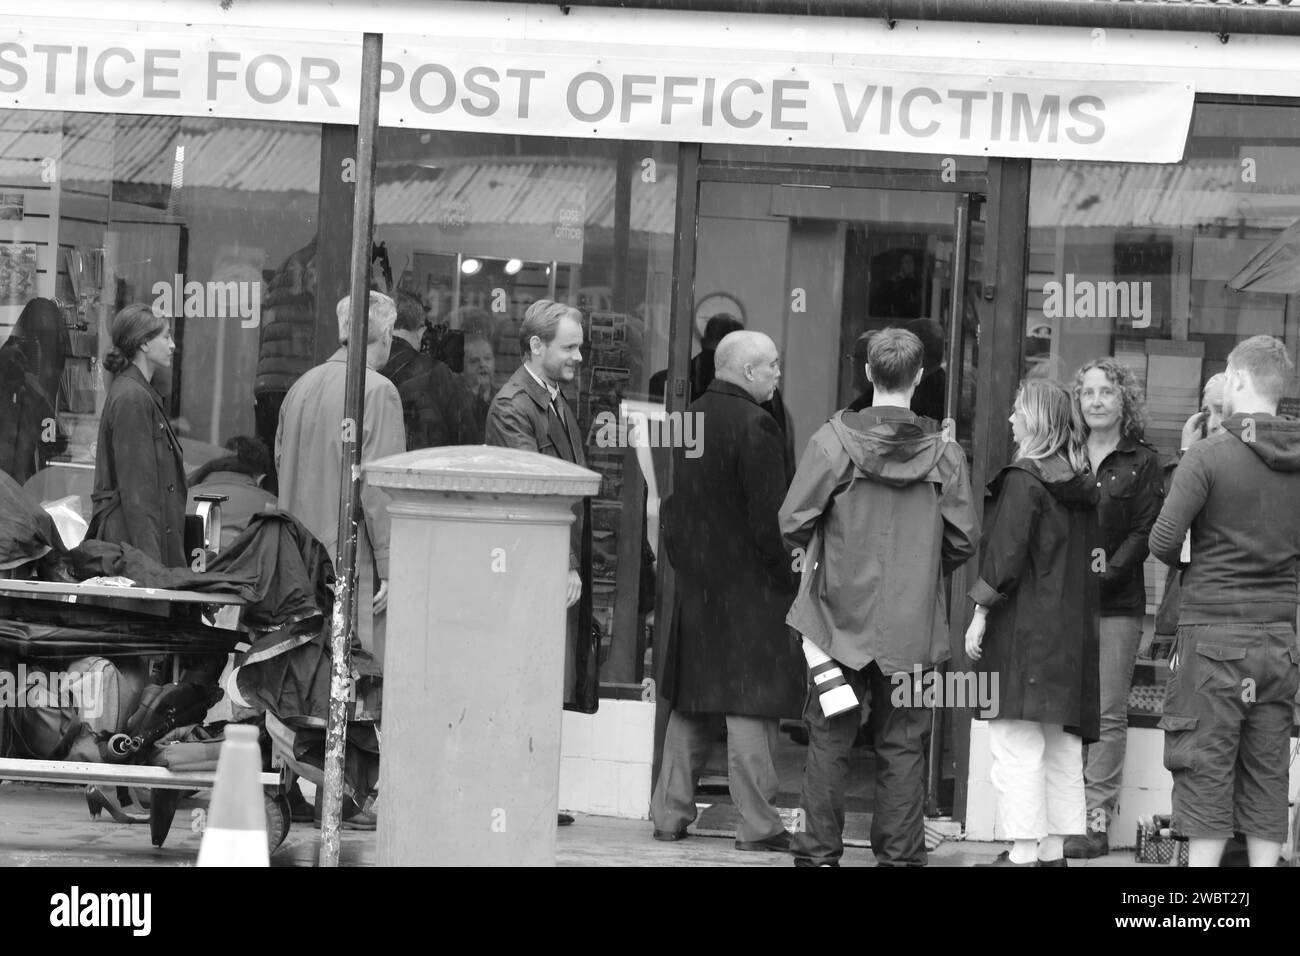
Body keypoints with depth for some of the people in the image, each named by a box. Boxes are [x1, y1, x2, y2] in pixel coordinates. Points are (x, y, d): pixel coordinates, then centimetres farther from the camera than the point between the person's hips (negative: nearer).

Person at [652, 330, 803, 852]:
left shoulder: (689, 418, 9)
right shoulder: (754, 425, -16)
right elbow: (768, 516, -19)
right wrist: (788, 574, -9)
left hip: (695, 583, 8)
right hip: (748, 586, -8)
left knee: (691, 704, 14)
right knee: (749, 705, -4)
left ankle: (670, 812, 17)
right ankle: (756, 824, -2)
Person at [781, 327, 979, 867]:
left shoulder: (833, 441, -8)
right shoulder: (943, 454, -4)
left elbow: (793, 523, -8)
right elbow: (964, 540, -2)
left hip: (841, 615, -1)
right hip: (913, 623, 1)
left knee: (829, 739, 7)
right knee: (903, 744, 8)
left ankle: (818, 852, 7)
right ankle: (900, 853, 8)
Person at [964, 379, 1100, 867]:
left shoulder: (1023, 479, -11)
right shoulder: (1082, 483, 11)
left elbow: (1005, 554, -15)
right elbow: (1090, 556, 14)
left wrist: (981, 612, -9)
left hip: (1025, 627, -8)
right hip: (1073, 636, 8)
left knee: (1017, 747, -7)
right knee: (1061, 748, 11)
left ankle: (1023, 853, -9)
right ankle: (1054, 850, 13)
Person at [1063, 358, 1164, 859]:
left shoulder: (1143, 463, 5)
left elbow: (1145, 533, -2)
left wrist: (1106, 573, -15)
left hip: (1117, 603, -3)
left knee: (1108, 713, -4)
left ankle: (1097, 819, -4)